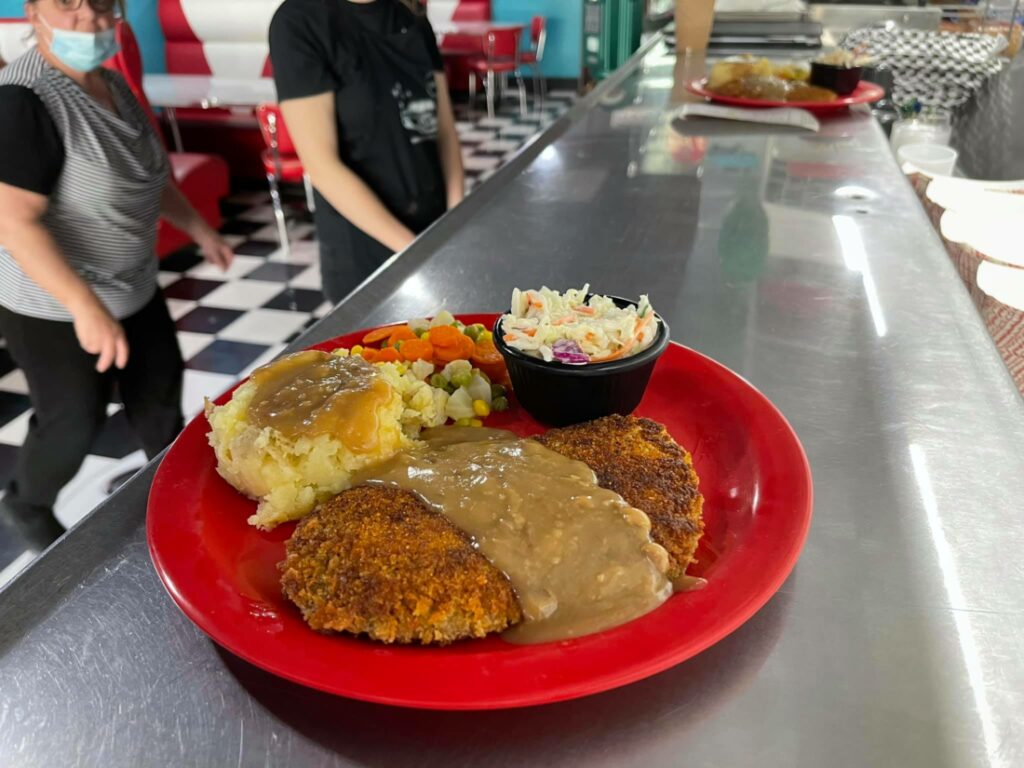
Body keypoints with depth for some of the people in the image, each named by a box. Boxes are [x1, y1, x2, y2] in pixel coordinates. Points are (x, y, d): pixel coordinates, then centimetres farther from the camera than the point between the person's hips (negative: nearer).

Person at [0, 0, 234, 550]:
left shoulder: (112, 84, 2)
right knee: (74, 421, 8)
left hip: (132, 288, 8)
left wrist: (199, 228, 18)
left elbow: (146, 172, 17)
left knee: (160, 391, 19)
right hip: (55, 307, -8)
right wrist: (86, 307, -34)